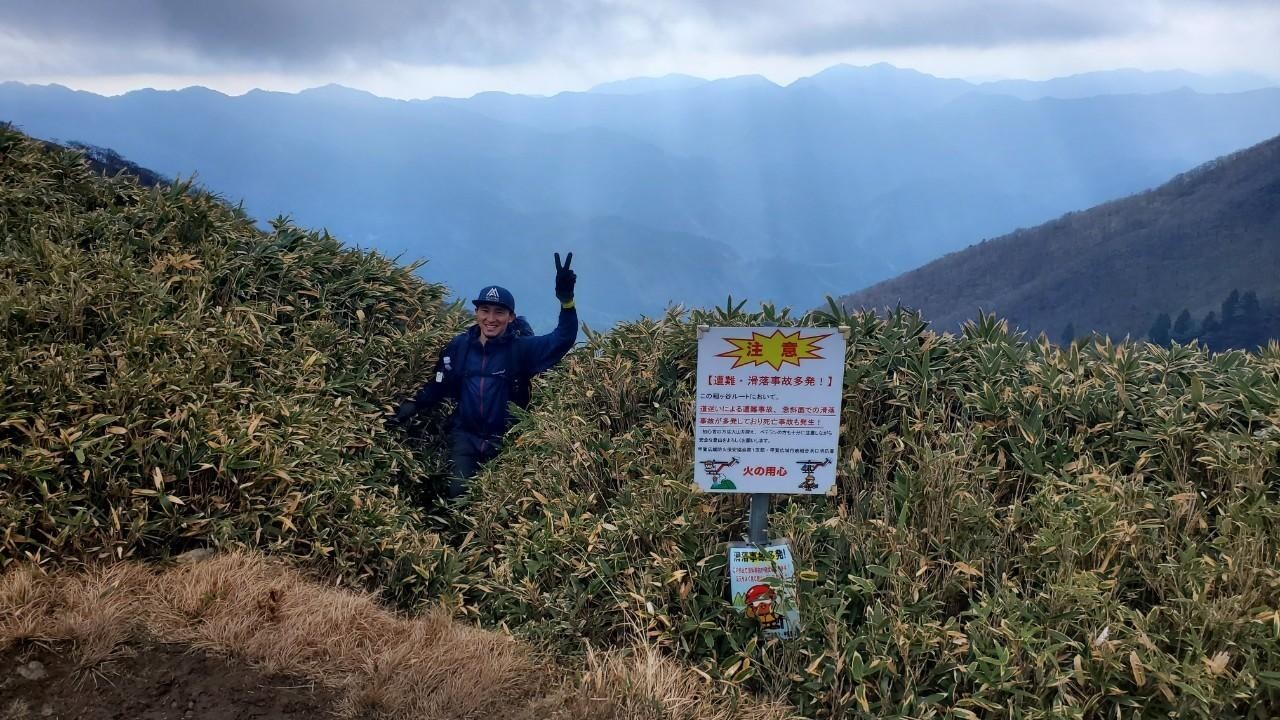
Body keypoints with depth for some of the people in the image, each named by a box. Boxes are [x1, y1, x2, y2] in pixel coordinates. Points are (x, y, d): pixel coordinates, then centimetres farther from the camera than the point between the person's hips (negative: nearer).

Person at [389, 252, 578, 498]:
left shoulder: (522, 349, -12)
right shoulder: (458, 347, -4)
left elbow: (562, 340, -24)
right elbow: (437, 387, 6)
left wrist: (566, 300, -38)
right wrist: (412, 406, -11)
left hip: (506, 441, -1)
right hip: (465, 436, 2)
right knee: (458, 495, 0)